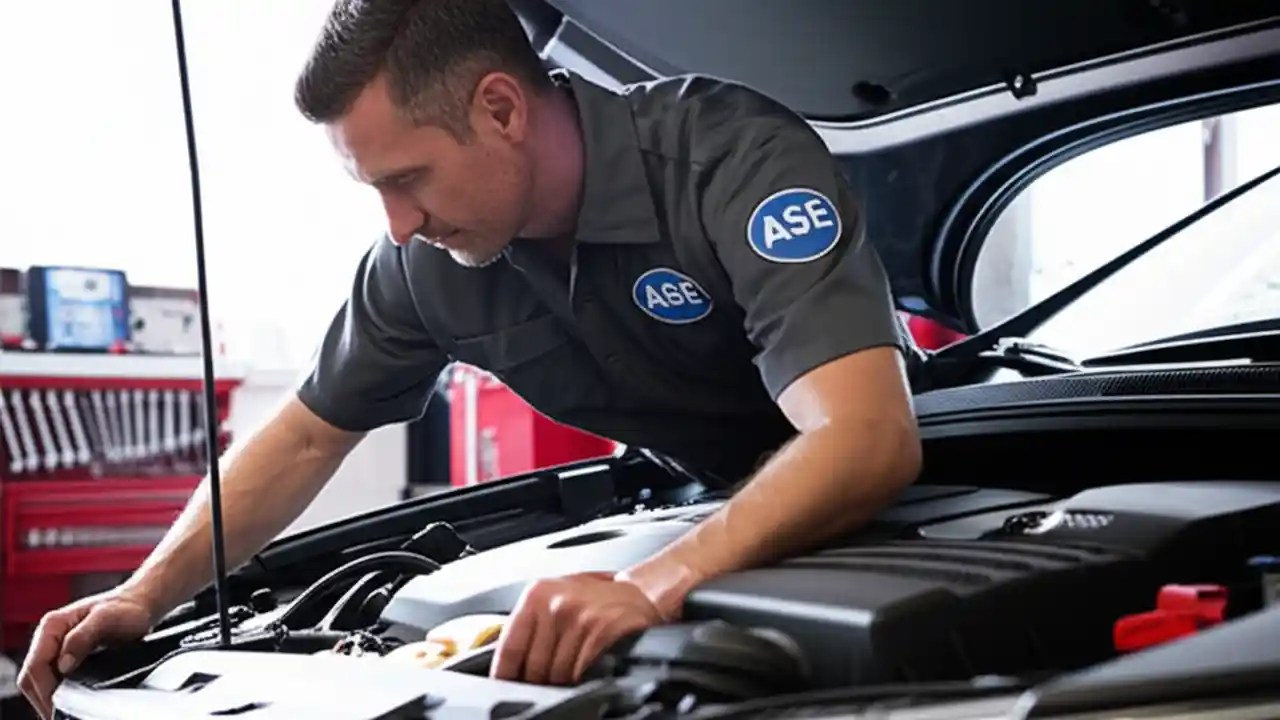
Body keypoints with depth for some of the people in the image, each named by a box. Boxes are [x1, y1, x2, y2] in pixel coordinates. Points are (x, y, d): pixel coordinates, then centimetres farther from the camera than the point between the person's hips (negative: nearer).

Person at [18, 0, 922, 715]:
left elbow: (868, 440, -44)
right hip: (703, 502, 4)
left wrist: (654, 583, -58)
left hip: (867, 501, -3)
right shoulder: (425, 258, -15)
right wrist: (145, 594, -13)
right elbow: (307, 436, -2)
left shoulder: (736, 156, -33)